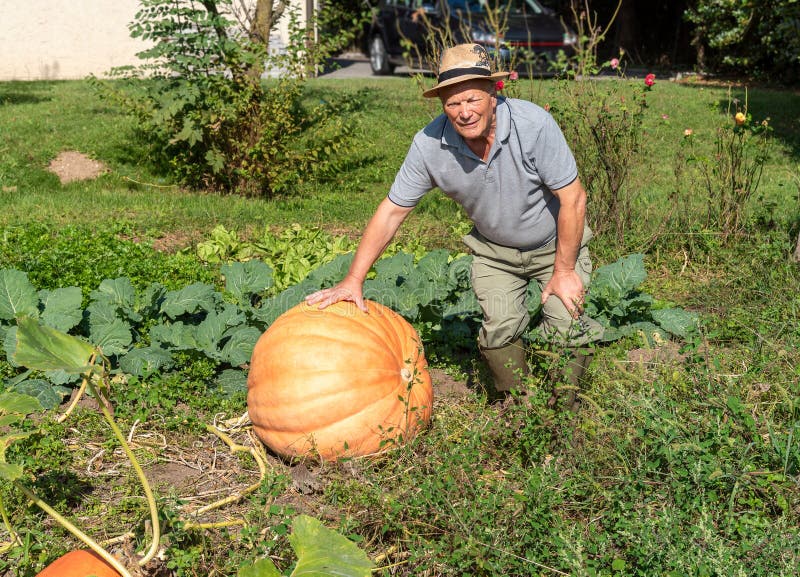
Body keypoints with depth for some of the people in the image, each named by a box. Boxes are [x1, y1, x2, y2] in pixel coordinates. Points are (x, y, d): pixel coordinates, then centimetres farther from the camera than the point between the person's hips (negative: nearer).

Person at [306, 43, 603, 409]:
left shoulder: (533, 123, -32)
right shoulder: (429, 144, -24)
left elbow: (572, 199, -23)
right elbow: (392, 211, -15)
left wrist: (564, 270, -18)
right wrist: (354, 280, -18)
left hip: (556, 243, -2)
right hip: (494, 249, 2)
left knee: (565, 328, -13)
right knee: (499, 327, -12)